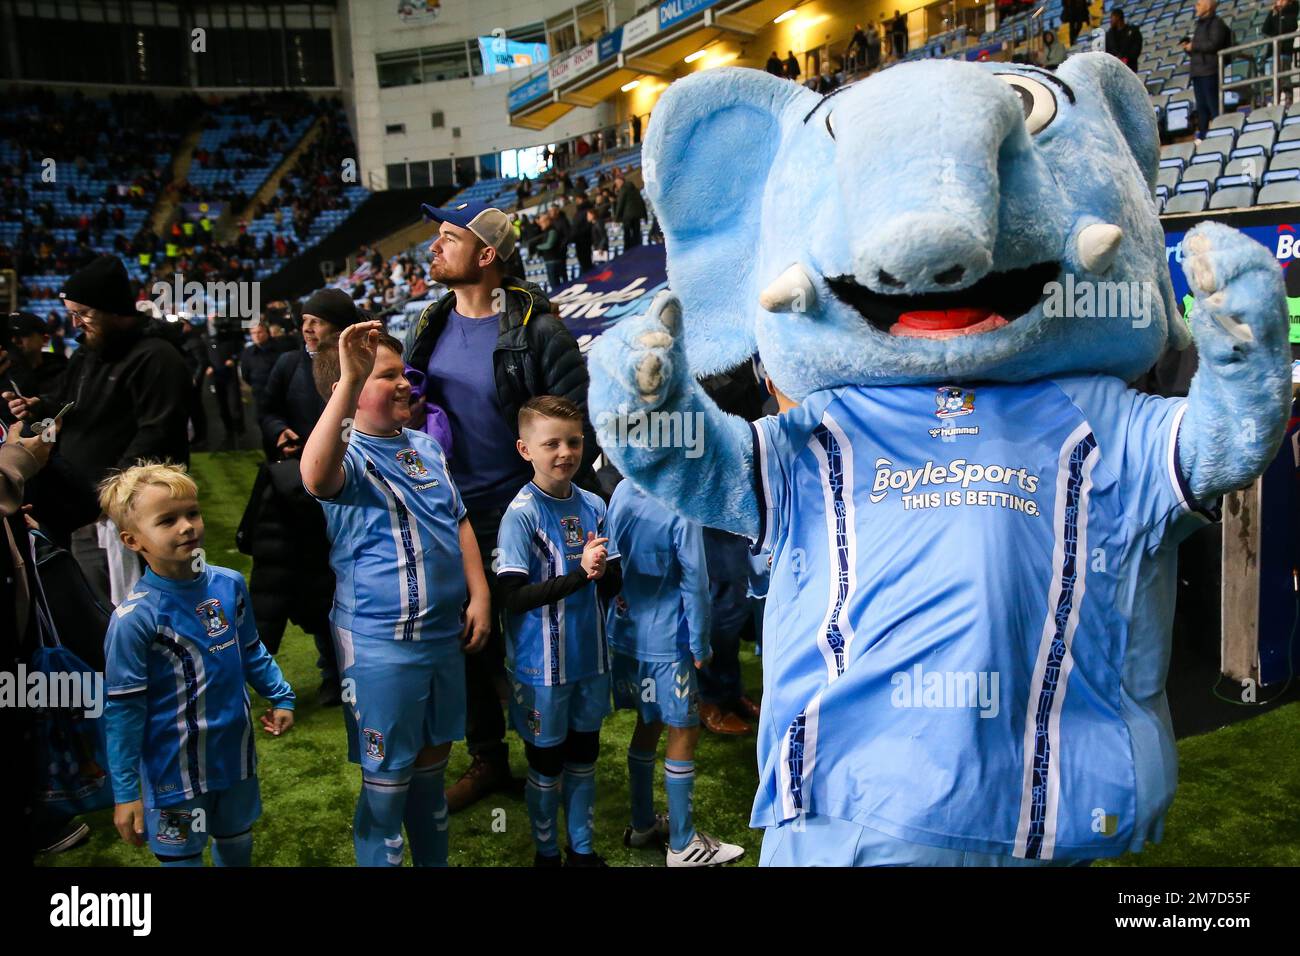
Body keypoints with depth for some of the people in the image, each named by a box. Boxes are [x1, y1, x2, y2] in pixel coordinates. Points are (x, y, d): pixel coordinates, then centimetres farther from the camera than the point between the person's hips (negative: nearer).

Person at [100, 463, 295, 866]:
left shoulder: (229, 584, -6)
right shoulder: (135, 618, -23)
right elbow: (122, 710, -16)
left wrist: (281, 696, 13)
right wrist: (125, 793, -12)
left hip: (236, 752, 5)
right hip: (175, 769, -5)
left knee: (237, 840, 24)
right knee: (182, 855, 13)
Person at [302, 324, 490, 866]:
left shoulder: (425, 446, 8)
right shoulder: (348, 454, -14)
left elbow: (458, 520, 15)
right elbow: (316, 478, -39)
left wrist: (479, 596, 6)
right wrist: (349, 380, -40)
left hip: (445, 632, 7)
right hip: (379, 642, -7)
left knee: (435, 756, 21)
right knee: (387, 778, 6)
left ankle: (435, 859, 40)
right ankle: (379, 858, 26)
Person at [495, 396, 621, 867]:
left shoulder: (594, 505, -1)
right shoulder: (522, 514, -16)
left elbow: (614, 584, 2)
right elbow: (513, 596, -21)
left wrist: (604, 572, -21)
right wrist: (579, 574, -28)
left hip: (590, 656, 5)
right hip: (542, 664, -4)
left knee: (583, 757, 19)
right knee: (546, 763, 13)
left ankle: (582, 847, 38)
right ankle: (546, 851, 34)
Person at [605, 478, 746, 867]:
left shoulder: (623, 490, 0)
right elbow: (694, 582, -16)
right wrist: (700, 646, -5)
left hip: (625, 632, 7)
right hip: (666, 640, -7)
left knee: (648, 724, 19)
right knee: (683, 733, 5)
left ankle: (643, 825, 31)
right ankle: (682, 845, 14)